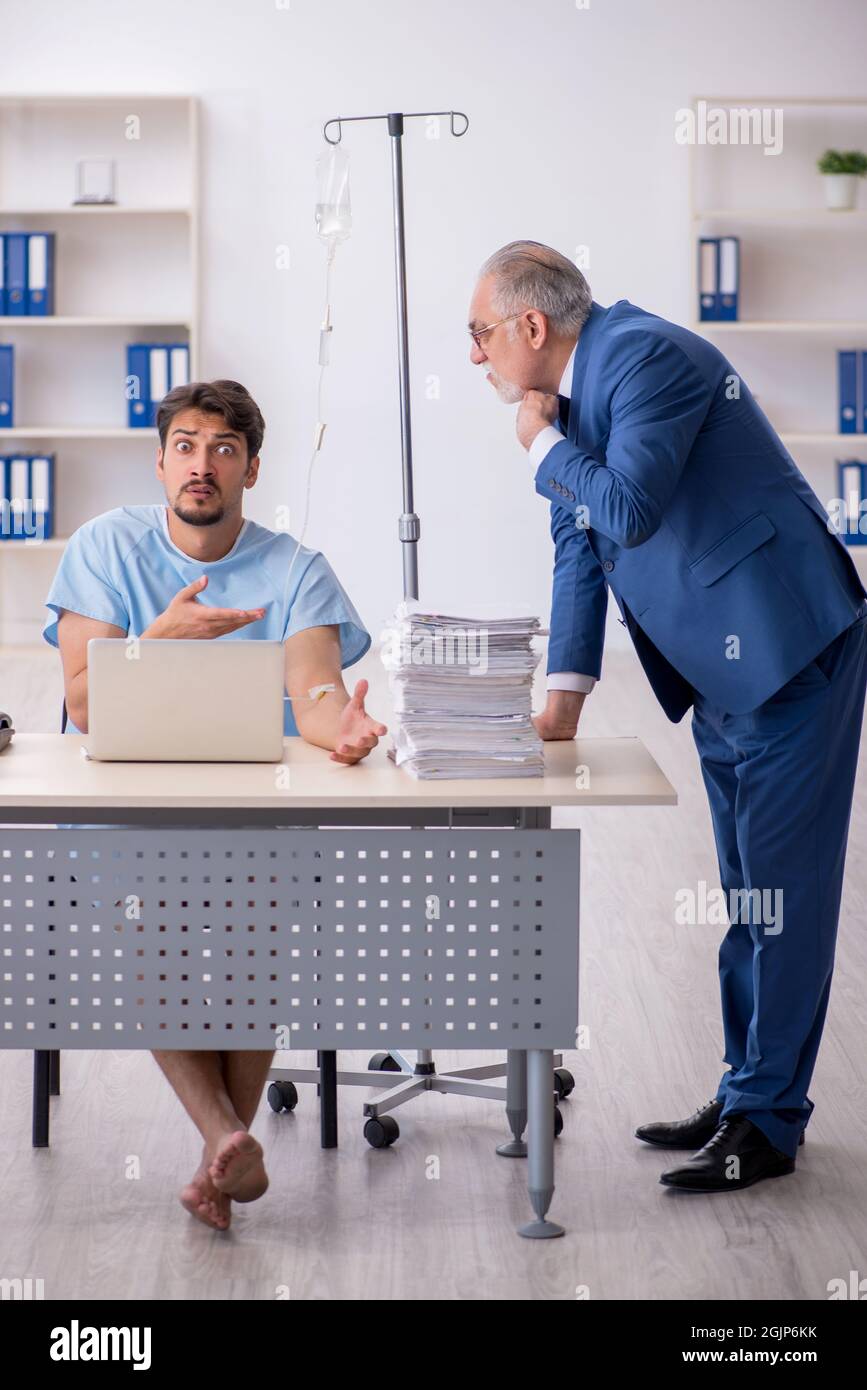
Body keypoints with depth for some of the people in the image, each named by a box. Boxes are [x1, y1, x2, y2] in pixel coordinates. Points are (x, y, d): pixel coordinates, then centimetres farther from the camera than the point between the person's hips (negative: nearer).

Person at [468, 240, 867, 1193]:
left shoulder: (645, 357, -17)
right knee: (747, 893, 15)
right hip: (721, 673, 10)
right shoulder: (565, 394, 11)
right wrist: (564, 695, 10)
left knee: (779, 889, -5)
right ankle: (747, 1094, 24)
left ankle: (766, 1122, 1)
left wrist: (544, 446, -10)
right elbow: (579, 545, 16)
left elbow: (628, 509, -28)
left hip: (786, 650, -10)